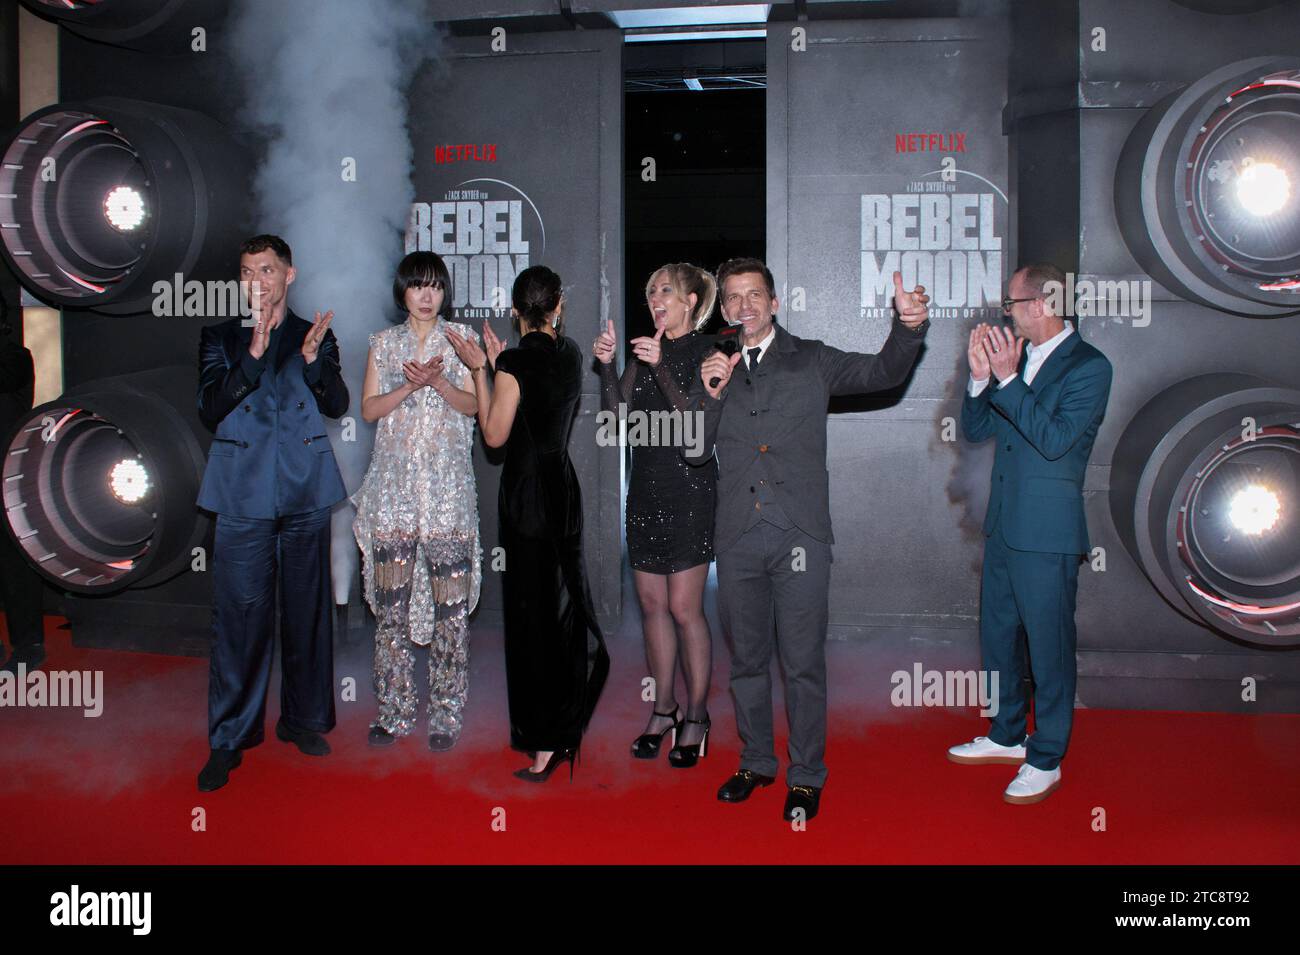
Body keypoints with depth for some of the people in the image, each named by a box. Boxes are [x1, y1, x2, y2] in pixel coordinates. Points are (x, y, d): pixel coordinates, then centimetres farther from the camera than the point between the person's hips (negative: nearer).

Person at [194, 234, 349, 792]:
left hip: (306, 493, 1)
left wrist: (312, 357, -17)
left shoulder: (316, 335, 12)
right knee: (240, 615, -3)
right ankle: (228, 740, 7)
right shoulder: (222, 338, 10)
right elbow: (211, 409, -5)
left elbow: (337, 406, 0)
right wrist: (254, 352, -17)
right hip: (245, 494, -1)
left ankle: (303, 719, 22)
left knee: (306, 609, 8)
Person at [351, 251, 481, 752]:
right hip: (394, 481, 2)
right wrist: (409, 385, -9)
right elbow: (369, 409, 6)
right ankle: (395, 711, 11)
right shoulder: (383, 342, 13)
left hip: (448, 482, -2)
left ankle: (446, 715, 4)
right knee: (391, 598, 1)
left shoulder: (460, 337, 9)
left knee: (450, 600, -5)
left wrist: (438, 381, -14)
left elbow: (474, 404, 3)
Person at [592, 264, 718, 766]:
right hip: (646, 487, 6)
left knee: (684, 608, -4)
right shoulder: (644, 351, 13)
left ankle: (696, 716, 10)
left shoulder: (707, 353, -5)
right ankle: (663, 711, 22)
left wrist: (662, 369, -25)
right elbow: (617, 415, 5)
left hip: (690, 487, -6)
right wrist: (607, 366, -9)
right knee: (652, 604, 10)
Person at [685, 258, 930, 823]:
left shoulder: (811, 361, 7)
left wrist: (908, 327, -23)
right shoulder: (715, 371, 14)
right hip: (738, 536, 3)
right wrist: (709, 396, -9)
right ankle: (756, 761, 31)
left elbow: (883, 373, -4)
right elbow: (693, 452, 7)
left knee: (802, 660, 0)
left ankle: (806, 775, 15)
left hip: (800, 533, -3)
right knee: (746, 657, 14)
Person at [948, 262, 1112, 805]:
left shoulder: (1089, 367, -11)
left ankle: (1046, 761, 17)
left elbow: (1055, 439, -22)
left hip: (1047, 534, -8)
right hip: (1004, 526, 8)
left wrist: (1007, 379, -23)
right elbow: (975, 430, 8)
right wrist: (981, 377, -7)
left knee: (1048, 646, 3)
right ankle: (1007, 737, 36)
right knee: (998, 636, 18)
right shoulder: (1018, 357, 10)